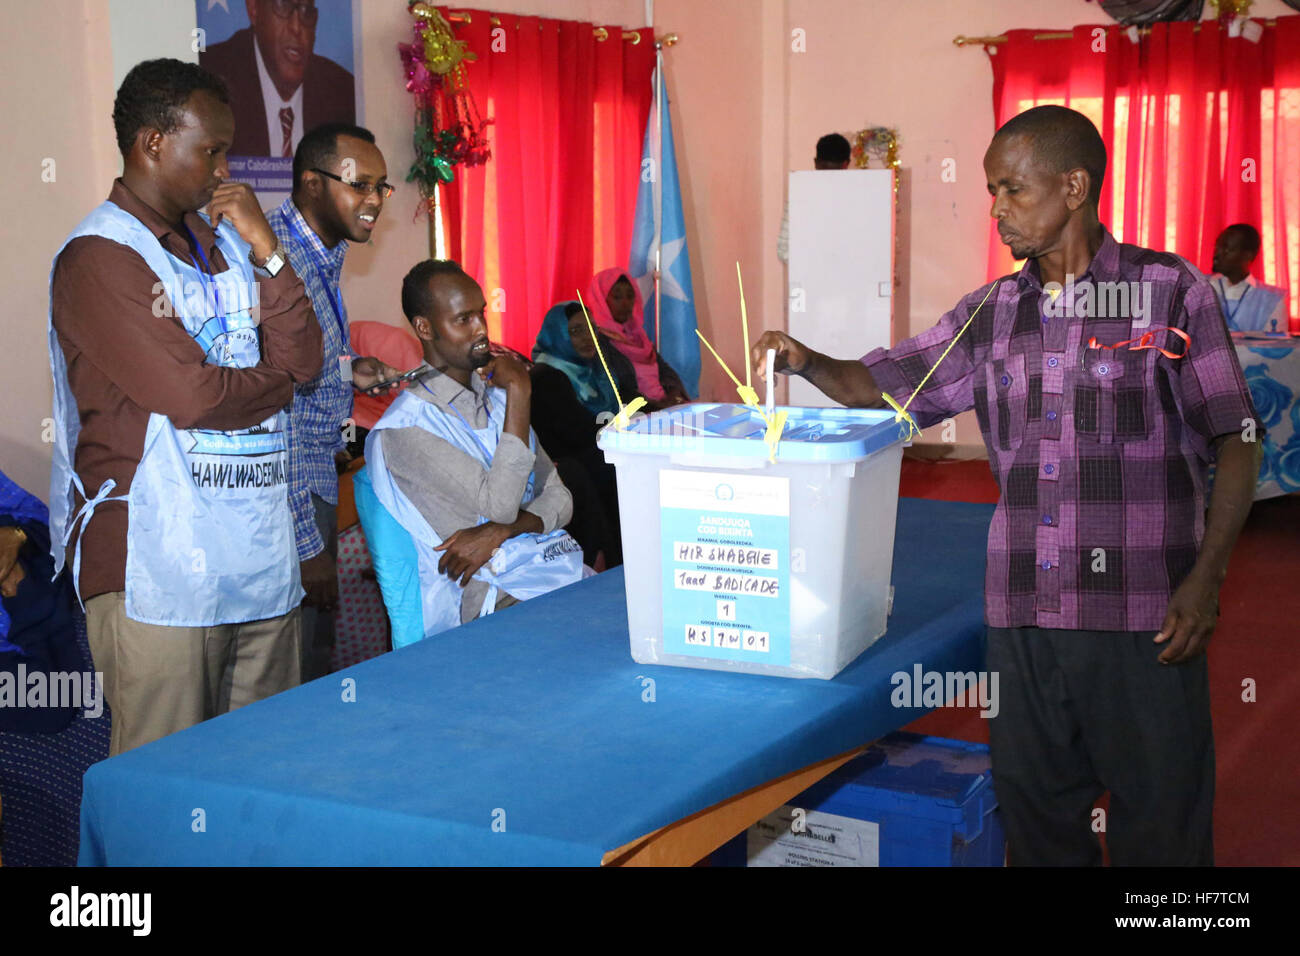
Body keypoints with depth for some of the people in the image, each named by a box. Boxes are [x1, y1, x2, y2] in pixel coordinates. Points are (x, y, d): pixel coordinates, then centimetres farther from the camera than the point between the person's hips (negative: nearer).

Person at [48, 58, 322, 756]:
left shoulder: (223, 242, 16)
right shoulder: (100, 257, -8)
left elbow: (304, 360, 9)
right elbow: (189, 396, -15)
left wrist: (263, 247, -2)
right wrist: (275, 379, 4)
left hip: (259, 555, 7)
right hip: (157, 567, -7)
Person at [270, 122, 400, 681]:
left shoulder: (325, 251, 9)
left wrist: (345, 370, 3)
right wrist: (308, 546, -21)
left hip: (315, 485, 10)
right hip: (285, 504, -10)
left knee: (316, 661, 18)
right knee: (291, 681, -2)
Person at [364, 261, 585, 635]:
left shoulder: (496, 395, 19)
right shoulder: (406, 425, -6)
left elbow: (558, 499, 14)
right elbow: (498, 506, -16)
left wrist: (499, 531, -10)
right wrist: (519, 393, -12)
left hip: (557, 559, 7)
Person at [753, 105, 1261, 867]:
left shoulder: (1171, 292, -3)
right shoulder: (992, 313, 10)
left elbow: (1235, 442, -2)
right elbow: (881, 387, 14)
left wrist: (1205, 578, -10)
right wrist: (806, 362, -6)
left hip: (1142, 611, -4)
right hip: (1021, 610, 5)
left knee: (1160, 828, 5)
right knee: (1036, 815, 15)